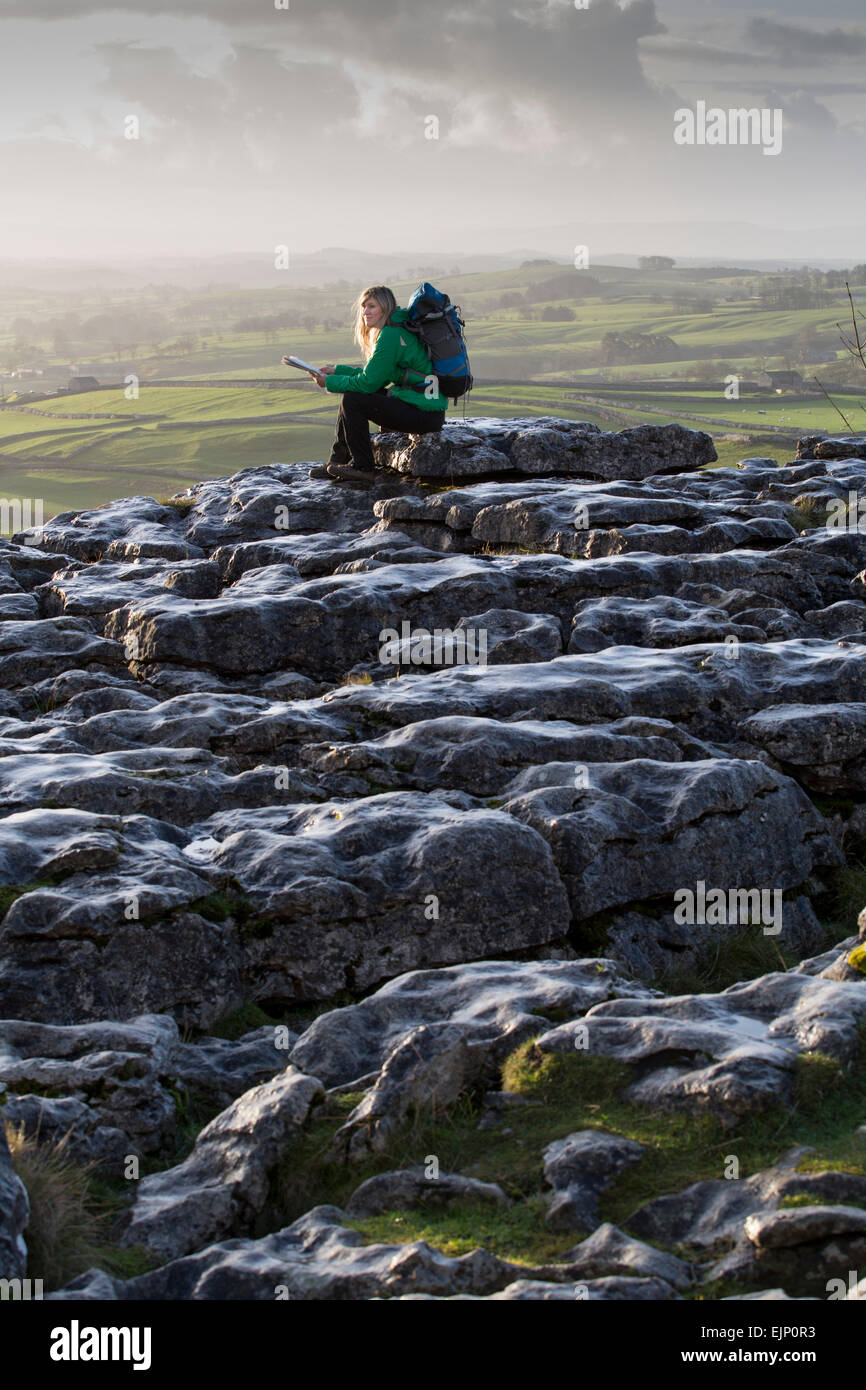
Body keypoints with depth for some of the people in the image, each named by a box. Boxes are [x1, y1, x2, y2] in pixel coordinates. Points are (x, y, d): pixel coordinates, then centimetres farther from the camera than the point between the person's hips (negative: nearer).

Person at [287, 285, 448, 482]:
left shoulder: (390, 336, -17)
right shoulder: (396, 330, 14)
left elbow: (369, 382, -16)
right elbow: (373, 373, 20)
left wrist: (330, 382, -4)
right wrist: (337, 370, 14)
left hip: (425, 413, -10)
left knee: (352, 400, -11)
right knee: (353, 393, 14)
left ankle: (363, 468, -4)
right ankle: (338, 461, 20)